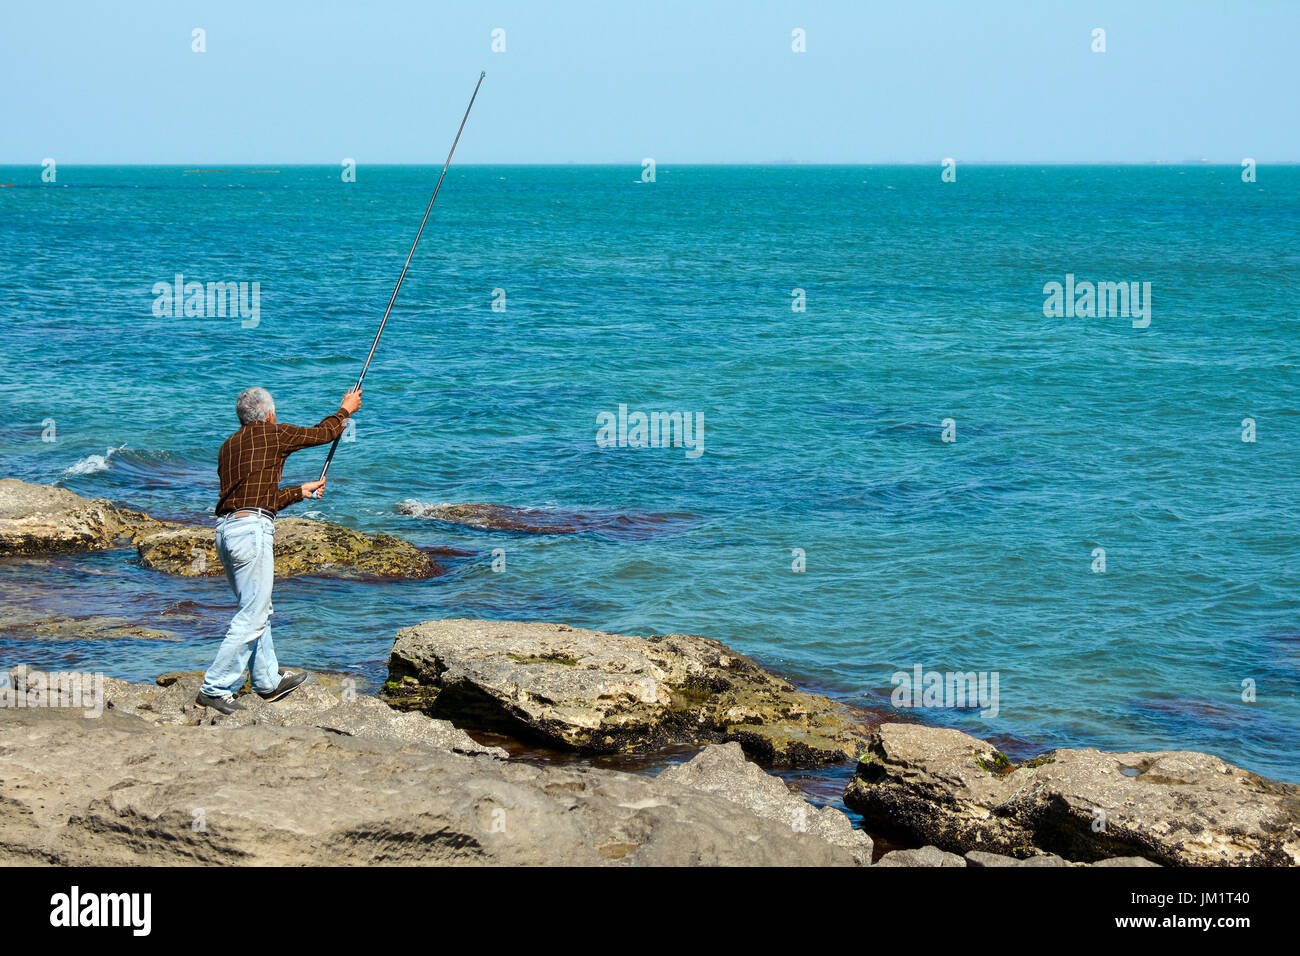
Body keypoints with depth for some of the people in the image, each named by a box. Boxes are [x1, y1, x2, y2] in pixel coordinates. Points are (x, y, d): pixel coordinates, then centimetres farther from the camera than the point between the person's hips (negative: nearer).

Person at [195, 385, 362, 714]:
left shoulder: (229, 446, 20)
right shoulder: (275, 435, 1)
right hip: (252, 529, -8)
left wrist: (298, 491, 41)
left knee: (258, 611, 20)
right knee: (252, 616, -6)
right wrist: (346, 409, 35)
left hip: (226, 528, 8)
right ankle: (215, 690, -8)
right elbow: (322, 433, 16)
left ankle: (268, 681, 30)